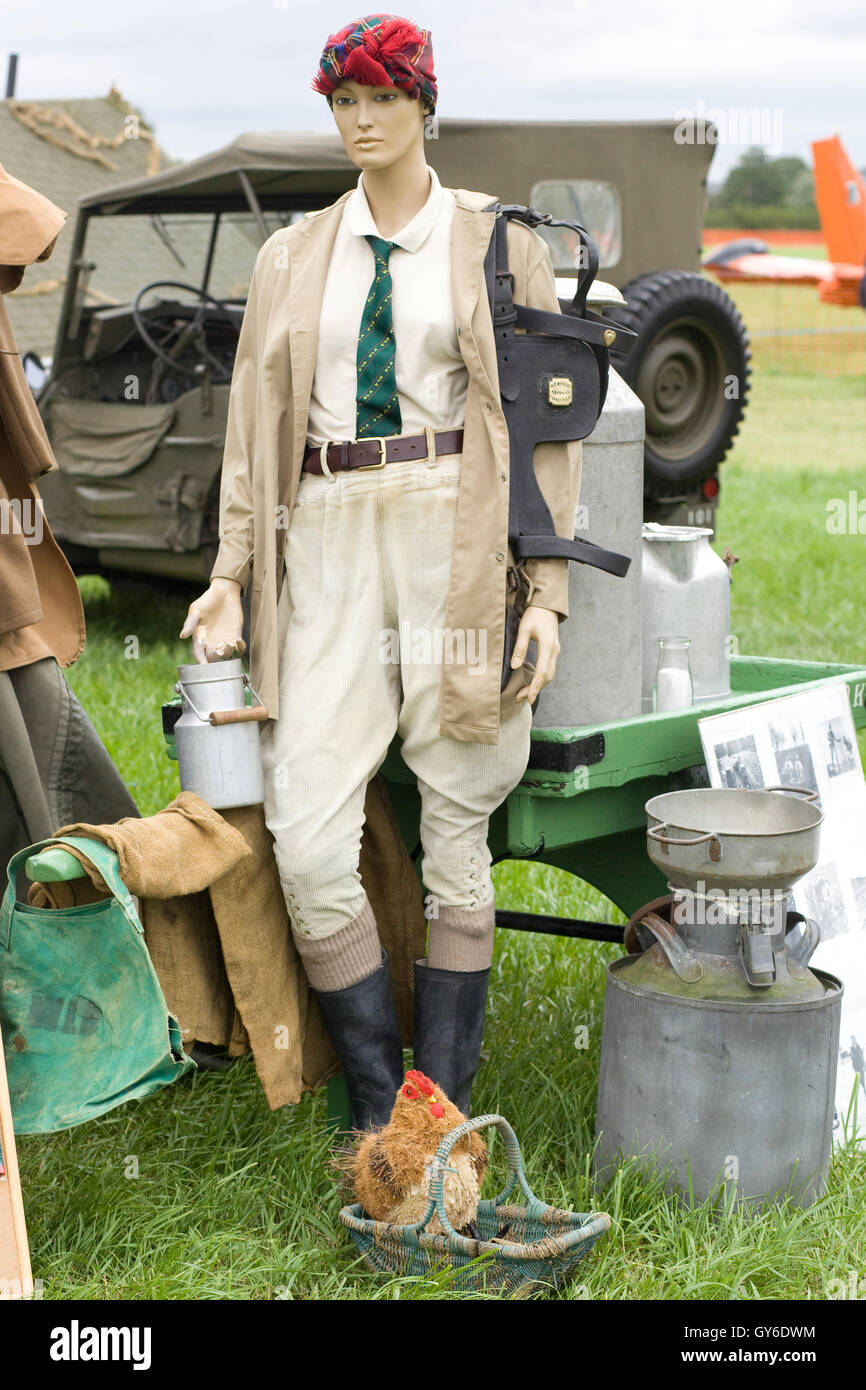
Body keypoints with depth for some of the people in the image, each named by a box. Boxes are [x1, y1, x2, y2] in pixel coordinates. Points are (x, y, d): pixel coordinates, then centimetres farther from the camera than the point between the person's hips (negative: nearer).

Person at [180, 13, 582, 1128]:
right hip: (328, 545, 3)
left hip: (457, 543, -2)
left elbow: (548, 427, 5)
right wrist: (230, 574, 5)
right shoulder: (292, 257, 16)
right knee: (307, 838, -8)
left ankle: (443, 1118, 12)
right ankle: (378, 1113, 6)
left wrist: (547, 592, -3)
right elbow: (256, 422, 15)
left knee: (455, 829, 1)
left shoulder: (498, 244, 8)